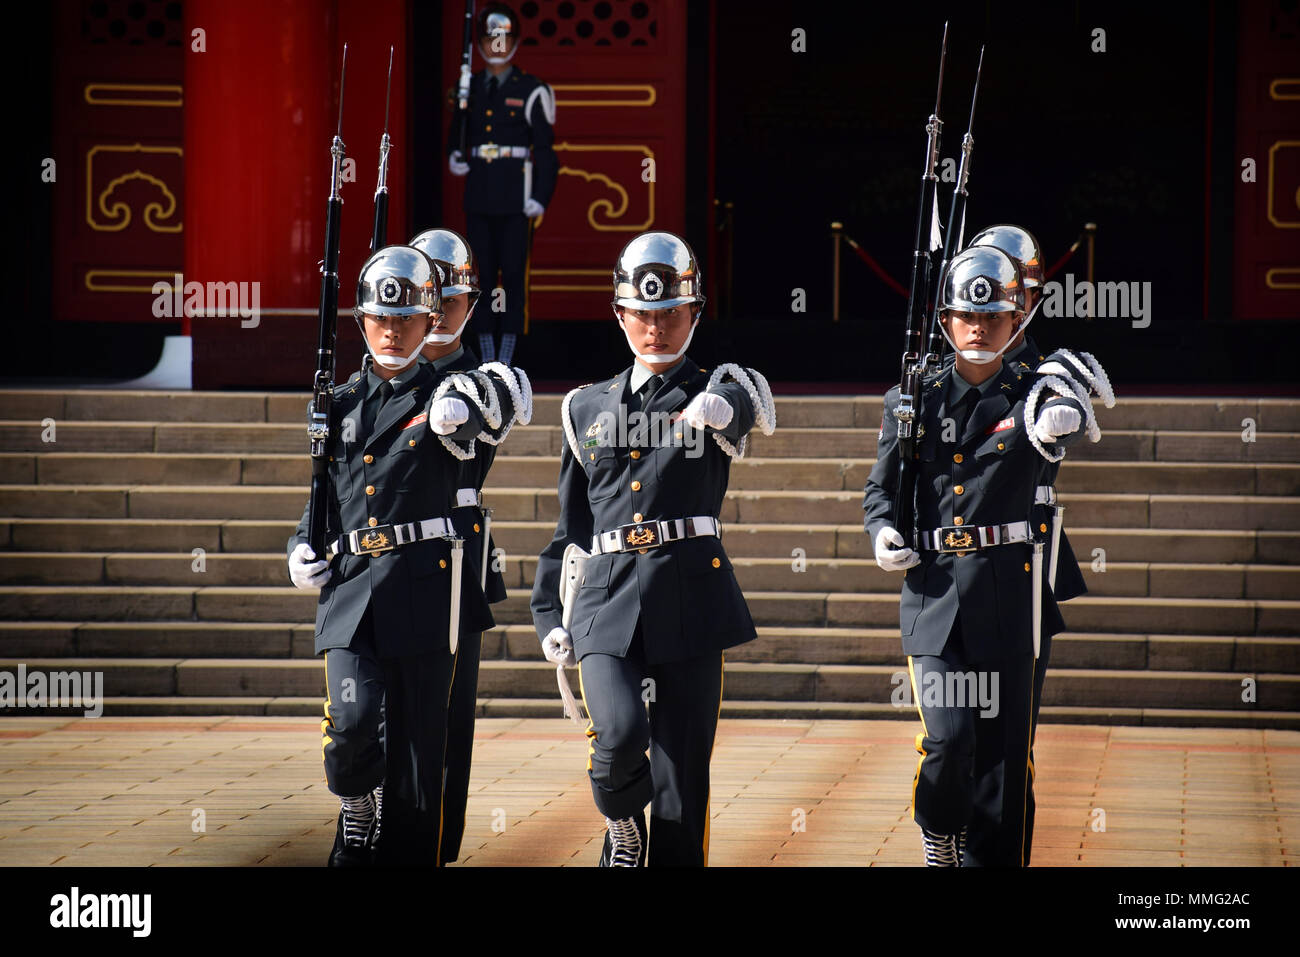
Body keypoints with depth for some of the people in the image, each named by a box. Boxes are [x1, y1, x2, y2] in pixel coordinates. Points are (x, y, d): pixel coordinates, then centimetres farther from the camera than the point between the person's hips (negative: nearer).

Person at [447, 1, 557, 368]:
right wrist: (454, 156, 3)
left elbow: (545, 148, -3)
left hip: (515, 198, -4)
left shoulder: (531, 91, -2)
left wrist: (540, 197, -10)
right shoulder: (469, 88, 11)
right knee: (482, 273, 5)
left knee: (513, 273, -5)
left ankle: (507, 357, -2)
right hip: (479, 196, 4)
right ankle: (486, 355, 9)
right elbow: (456, 131, 25)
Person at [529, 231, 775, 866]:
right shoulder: (588, 408, 16)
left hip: (691, 598, -1)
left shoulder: (716, 396, 6)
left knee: (681, 771, -1)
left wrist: (722, 405, -45)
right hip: (609, 598, 1)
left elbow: (752, 401, -21)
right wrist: (550, 615, 14)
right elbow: (571, 526, 20)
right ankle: (623, 826, 11)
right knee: (619, 735, -19)